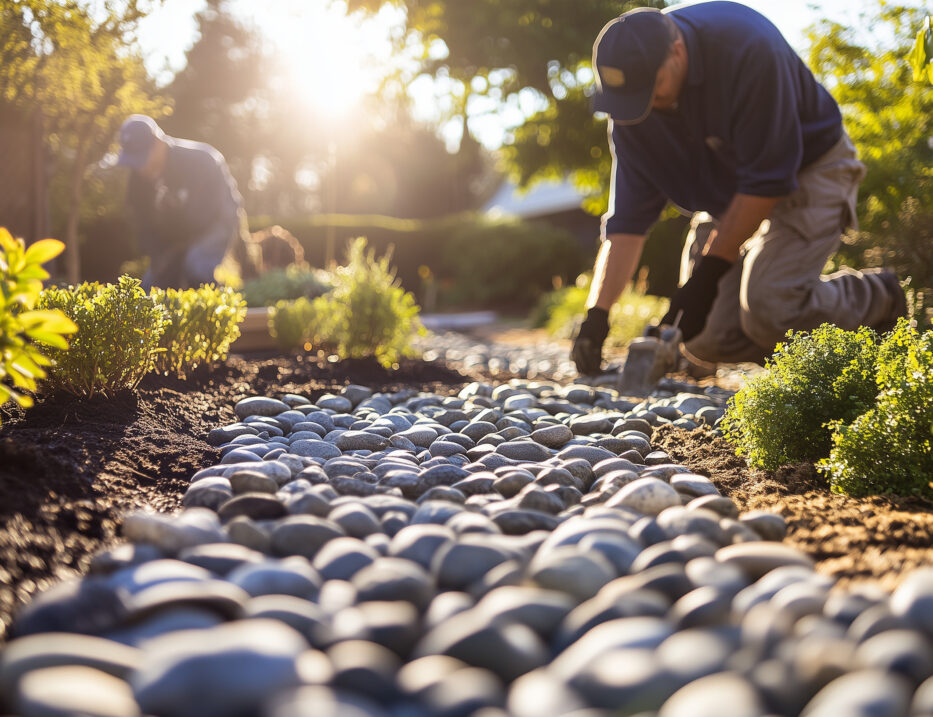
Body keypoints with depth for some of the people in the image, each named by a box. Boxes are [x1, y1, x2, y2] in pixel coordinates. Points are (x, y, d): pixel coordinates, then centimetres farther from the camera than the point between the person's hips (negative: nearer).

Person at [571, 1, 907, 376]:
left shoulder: (748, 48, -32)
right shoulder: (635, 86, -15)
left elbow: (767, 180, -28)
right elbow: (628, 216, -14)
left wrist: (707, 276, -25)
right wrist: (597, 313, -22)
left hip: (808, 170, -5)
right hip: (726, 192, 6)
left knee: (768, 308, -25)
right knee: (706, 337, -7)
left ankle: (877, 299, 4)